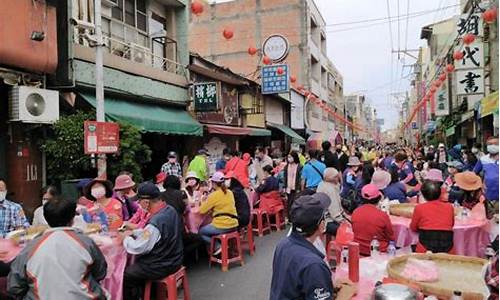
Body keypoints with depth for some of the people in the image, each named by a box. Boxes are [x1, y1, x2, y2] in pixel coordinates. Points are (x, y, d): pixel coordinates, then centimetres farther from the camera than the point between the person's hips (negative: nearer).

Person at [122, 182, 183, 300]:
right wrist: (133, 232, 6)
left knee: (123, 275, 8)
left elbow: (137, 248, -21)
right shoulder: (170, 209, -5)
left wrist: (126, 238, -4)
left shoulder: (155, 223, -32)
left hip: (161, 266, -8)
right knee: (135, 262, 28)